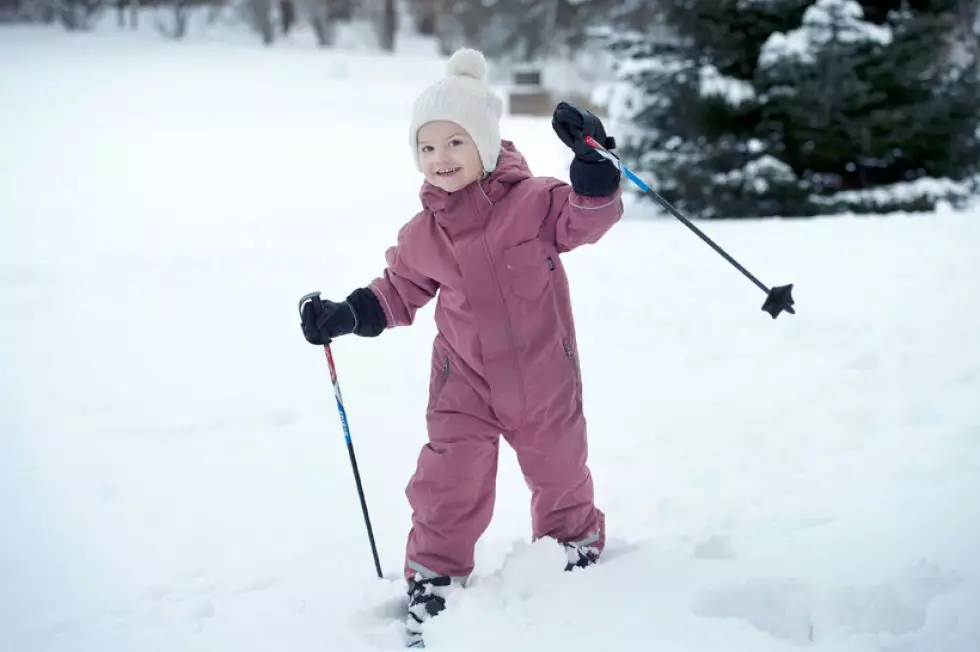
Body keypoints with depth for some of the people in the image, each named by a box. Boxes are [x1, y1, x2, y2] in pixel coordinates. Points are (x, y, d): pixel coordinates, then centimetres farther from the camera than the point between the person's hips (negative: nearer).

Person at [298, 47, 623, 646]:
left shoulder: (533, 200, -13)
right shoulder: (423, 235, -3)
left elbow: (590, 216, -21)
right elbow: (400, 291, 9)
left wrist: (592, 163, -37)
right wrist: (347, 315, -5)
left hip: (544, 375, -1)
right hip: (465, 379, 1)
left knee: (559, 471, 17)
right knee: (448, 482, -5)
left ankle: (577, 540, 44)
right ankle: (435, 574, 13)